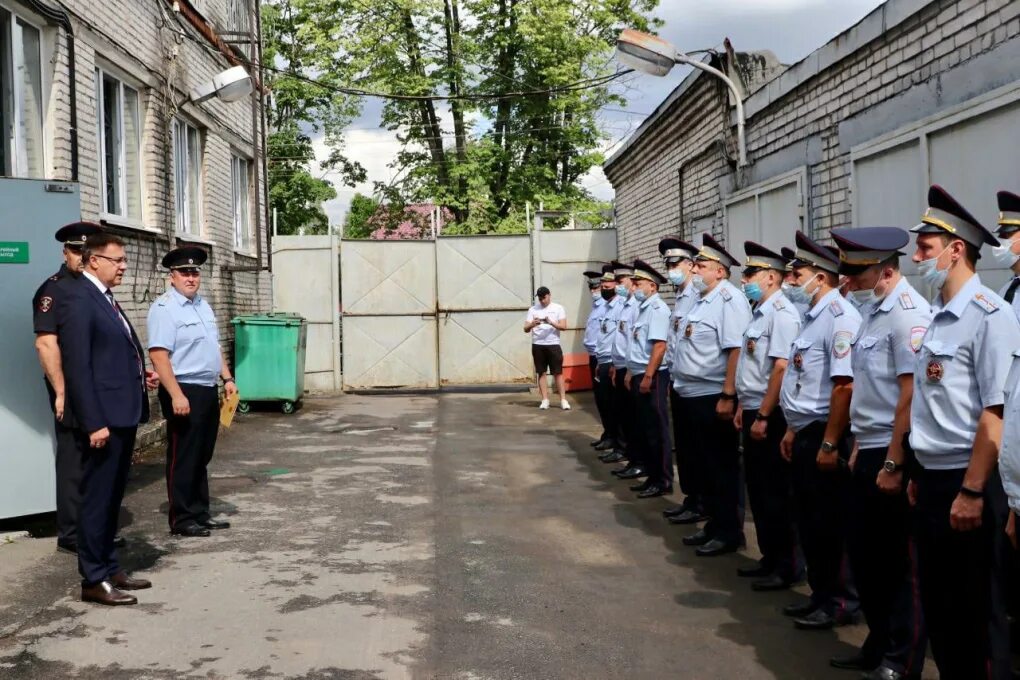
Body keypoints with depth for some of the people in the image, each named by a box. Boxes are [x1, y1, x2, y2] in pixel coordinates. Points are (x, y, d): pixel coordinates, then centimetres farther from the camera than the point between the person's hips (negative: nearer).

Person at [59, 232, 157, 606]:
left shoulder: (106, 298, 16)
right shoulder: (78, 299, -13)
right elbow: (78, 366, -19)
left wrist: (141, 374, 7)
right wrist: (94, 423, -22)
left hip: (124, 414, 9)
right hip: (105, 417, -9)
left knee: (113, 497, 16)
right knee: (97, 498, -1)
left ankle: (109, 567, 25)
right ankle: (94, 580, 7)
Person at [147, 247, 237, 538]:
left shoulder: (203, 304, 14)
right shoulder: (164, 308, -13)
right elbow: (158, 355, -21)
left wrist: (227, 378, 14)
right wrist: (176, 395, -26)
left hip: (208, 390, 9)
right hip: (184, 391, -9)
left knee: (202, 456, 15)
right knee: (183, 458, -1)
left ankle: (200, 513, 24)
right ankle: (181, 519, 8)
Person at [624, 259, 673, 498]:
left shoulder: (657, 309, -13)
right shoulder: (643, 308, 16)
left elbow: (659, 345, -21)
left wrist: (648, 376, -23)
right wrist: (631, 373, 20)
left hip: (652, 377, -10)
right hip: (639, 376, 10)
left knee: (656, 429, -3)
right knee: (643, 428, 14)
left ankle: (663, 481, 4)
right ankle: (652, 476, 23)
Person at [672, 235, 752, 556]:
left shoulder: (729, 300, -15)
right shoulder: (701, 299, 14)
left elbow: (735, 350, -22)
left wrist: (728, 395, -25)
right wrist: (681, 384, 18)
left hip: (714, 397, -10)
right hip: (693, 396, 10)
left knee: (723, 467, 1)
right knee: (704, 464, 17)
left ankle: (730, 532, 12)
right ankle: (714, 524, 28)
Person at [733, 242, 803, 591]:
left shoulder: (781, 313, -16)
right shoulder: (759, 312, 13)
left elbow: (781, 368, -22)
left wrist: (763, 416, -21)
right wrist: (743, 407, 18)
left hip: (770, 416, -10)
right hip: (754, 411, 10)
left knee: (775, 492, -1)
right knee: (758, 489, 16)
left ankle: (787, 566, 11)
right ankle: (770, 557, 27)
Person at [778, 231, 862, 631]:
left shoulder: (839, 317, -17)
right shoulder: (813, 317, 14)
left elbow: (844, 385, -23)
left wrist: (829, 444, -23)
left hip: (825, 436, -10)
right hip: (805, 434, 10)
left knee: (829, 523, 1)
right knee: (808, 519, 17)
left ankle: (841, 602, 14)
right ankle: (821, 594, 29)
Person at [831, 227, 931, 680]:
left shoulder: (908, 314, -16)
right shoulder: (873, 311, 13)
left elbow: (911, 395, -20)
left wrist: (893, 463, -19)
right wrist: (859, 447, 16)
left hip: (893, 456, -9)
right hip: (868, 451, 9)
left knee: (899, 563, 4)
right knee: (863, 553, 17)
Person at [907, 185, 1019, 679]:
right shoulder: (940, 318, 11)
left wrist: (972, 491, -21)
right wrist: (920, 475, 17)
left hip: (967, 483, -9)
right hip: (932, 480, 9)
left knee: (977, 612, 4)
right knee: (937, 604, 17)